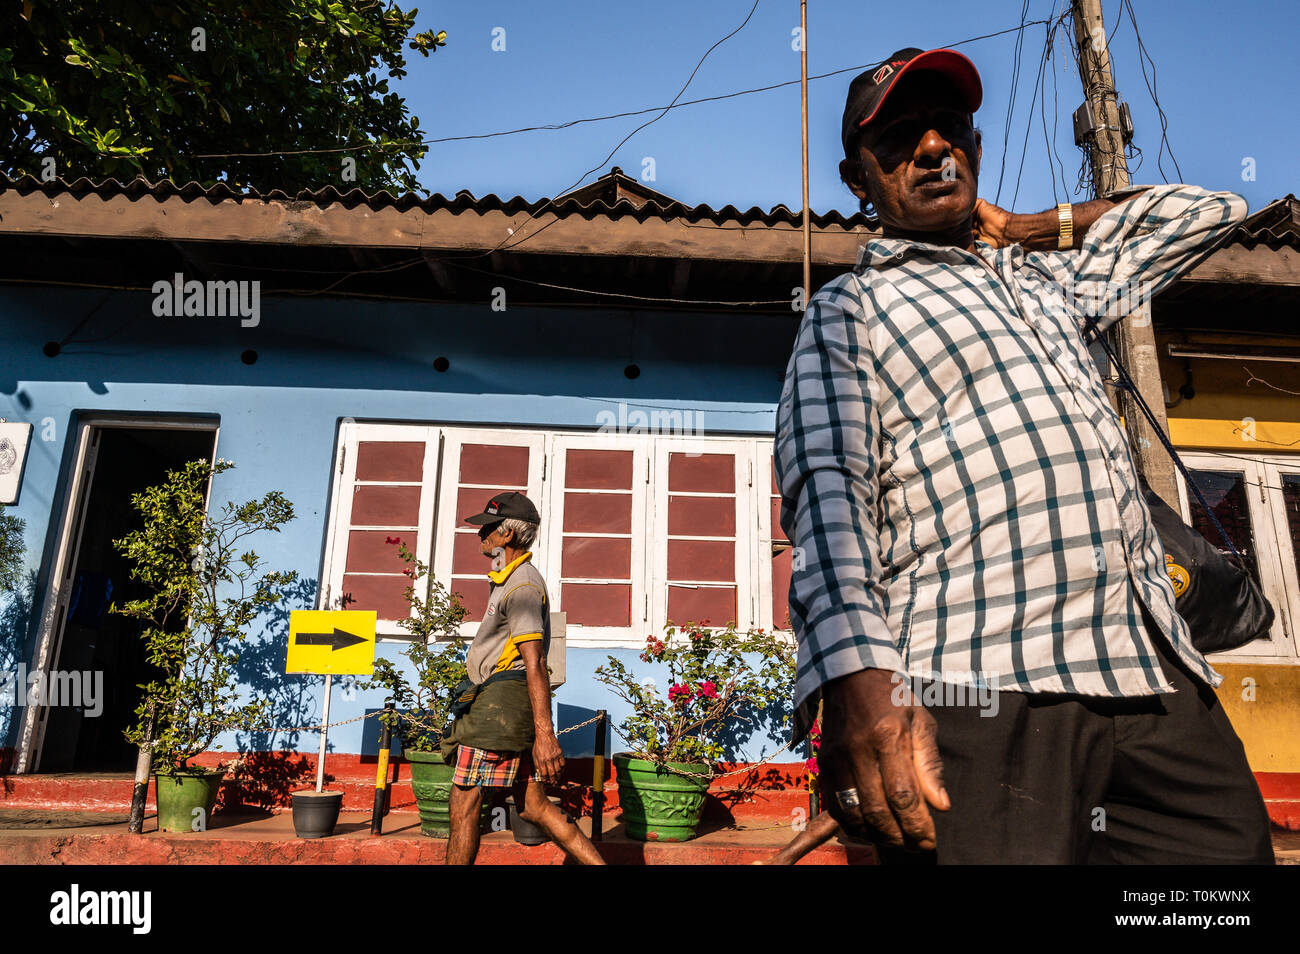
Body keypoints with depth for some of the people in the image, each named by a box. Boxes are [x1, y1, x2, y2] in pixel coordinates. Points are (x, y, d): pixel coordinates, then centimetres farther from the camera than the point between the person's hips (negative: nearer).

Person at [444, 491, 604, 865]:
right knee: (533, 806, 8)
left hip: (503, 701, -10)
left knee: (464, 802, -2)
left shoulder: (522, 584, -13)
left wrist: (544, 734, -25)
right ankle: (598, 863, 7)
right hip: (512, 703, 10)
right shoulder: (509, 579, 20)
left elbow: (535, 662, -21)